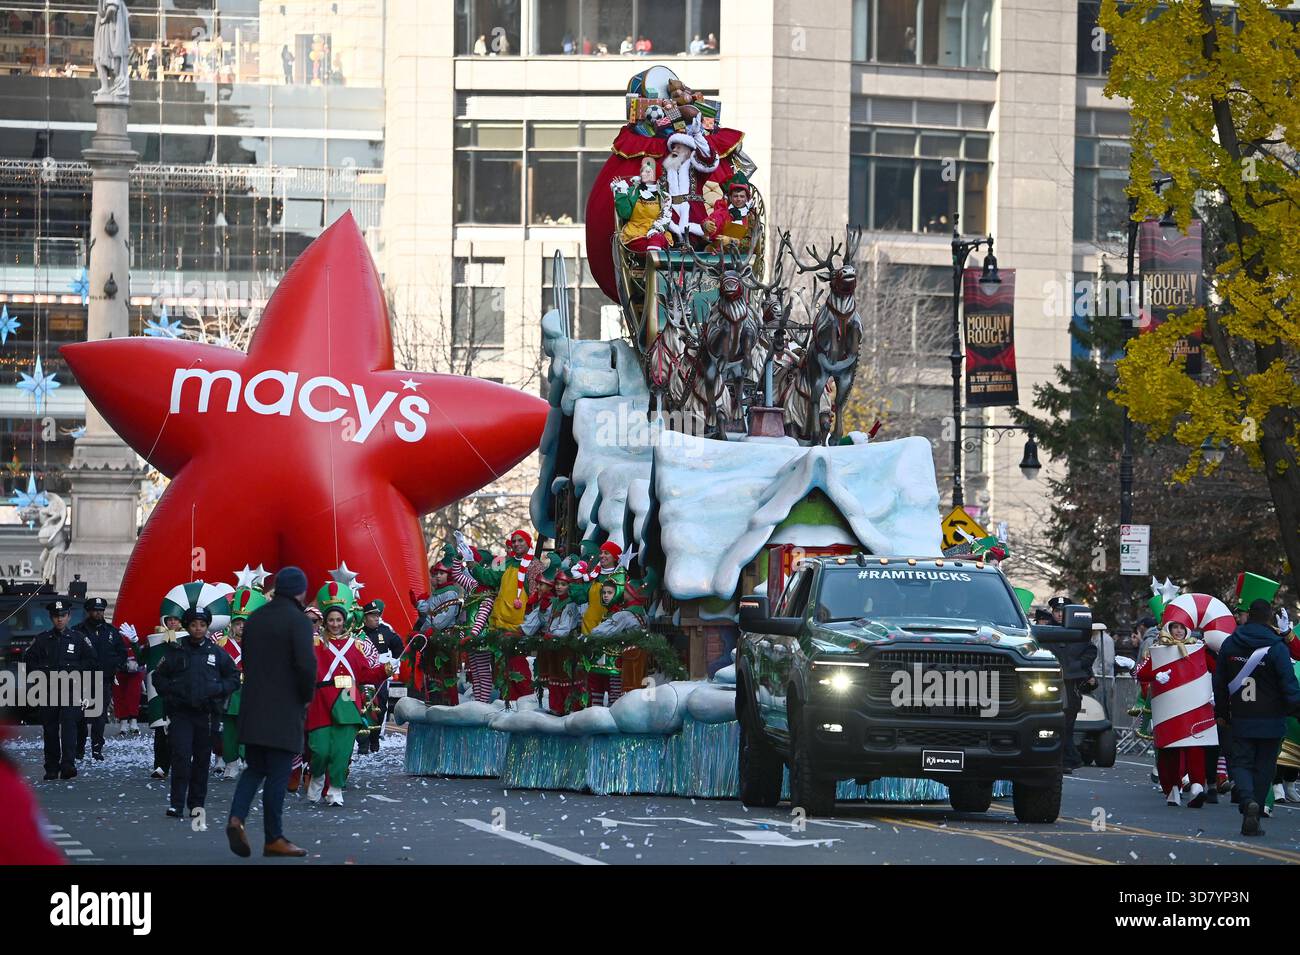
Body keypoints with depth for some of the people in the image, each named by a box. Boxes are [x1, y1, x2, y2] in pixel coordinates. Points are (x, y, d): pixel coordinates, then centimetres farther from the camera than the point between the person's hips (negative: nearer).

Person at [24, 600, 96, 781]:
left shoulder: (78, 638, 6)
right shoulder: (42, 640, 10)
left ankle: (67, 764, -25)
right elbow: (29, 660, 10)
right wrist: (44, 672, -5)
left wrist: (73, 670, -6)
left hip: (71, 690, -2)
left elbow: (93, 661, 6)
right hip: (49, 690, 2)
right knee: (50, 730, 3)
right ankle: (51, 770, 9)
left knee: (69, 724, -18)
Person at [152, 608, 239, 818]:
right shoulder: (175, 651, 4)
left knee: (202, 759, 6)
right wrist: (171, 691, -4)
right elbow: (158, 677, 11)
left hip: (206, 713, 2)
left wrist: (218, 690, -3)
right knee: (181, 756, -12)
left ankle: (197, 803, 15)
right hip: (181, 712, -2)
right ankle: (177, 803, -10)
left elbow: (234, 678, 13)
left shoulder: (217, 653, 7)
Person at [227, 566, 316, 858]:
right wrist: (307, 697, -5)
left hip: (252, 708, 6)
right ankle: (273, 839, 4)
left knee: (255, 768, 15)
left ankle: (237, 817, -7)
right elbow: (306, 664, -21)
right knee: (278, 774, 0)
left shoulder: (255, 618, 11)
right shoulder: (298, 620, -12)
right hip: (284, 711, -6)